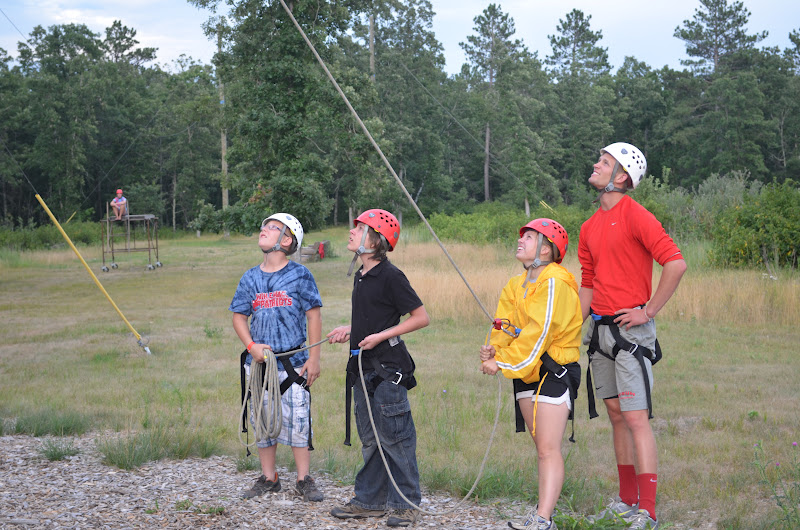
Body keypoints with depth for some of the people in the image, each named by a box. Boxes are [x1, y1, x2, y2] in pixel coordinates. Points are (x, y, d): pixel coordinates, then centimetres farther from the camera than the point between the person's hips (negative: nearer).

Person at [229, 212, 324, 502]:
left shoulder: (300, 275, -2)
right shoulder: (250, 278, 7)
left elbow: (313, 316, -1)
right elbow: (239, 316, 10)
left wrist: (314, 358, -6)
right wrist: (252, 346, -7)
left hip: (294, 361, -3)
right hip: (260, 360, 3)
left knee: (297, 419, -3)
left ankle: (304, 480, 8)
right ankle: (268, 478, 21)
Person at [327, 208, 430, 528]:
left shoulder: (391, 276, -14)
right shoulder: (361, 277, 12)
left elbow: (421, 318, -14)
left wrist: (380, 336, -18)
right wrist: (349, 330, 11)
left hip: (388, 368, -9)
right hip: (363, 369, 9)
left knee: (394, 437, -3)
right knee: (369, 438, 15)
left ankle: (406, 504, 7)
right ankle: (369, 501, 24)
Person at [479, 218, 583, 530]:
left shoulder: (555, 283, -15)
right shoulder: (517, 285, 13)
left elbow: (538, 335, -21)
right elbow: (506, 326, 8)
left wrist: (503, 363, -17)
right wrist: (494, 349, -13)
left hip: (554, 371, -8)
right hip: (527, 373, 8)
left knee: (549, 448, -13)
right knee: (541, 447, 11)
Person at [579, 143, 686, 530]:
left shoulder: (636, 216, -11)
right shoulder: (590, 227, 14)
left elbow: (676, 263, -20)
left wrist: (649, 311, -16)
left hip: (630, 328, -8)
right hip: (600, 329, 8)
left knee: (636, 419, -9)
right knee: (616, 416, 13)